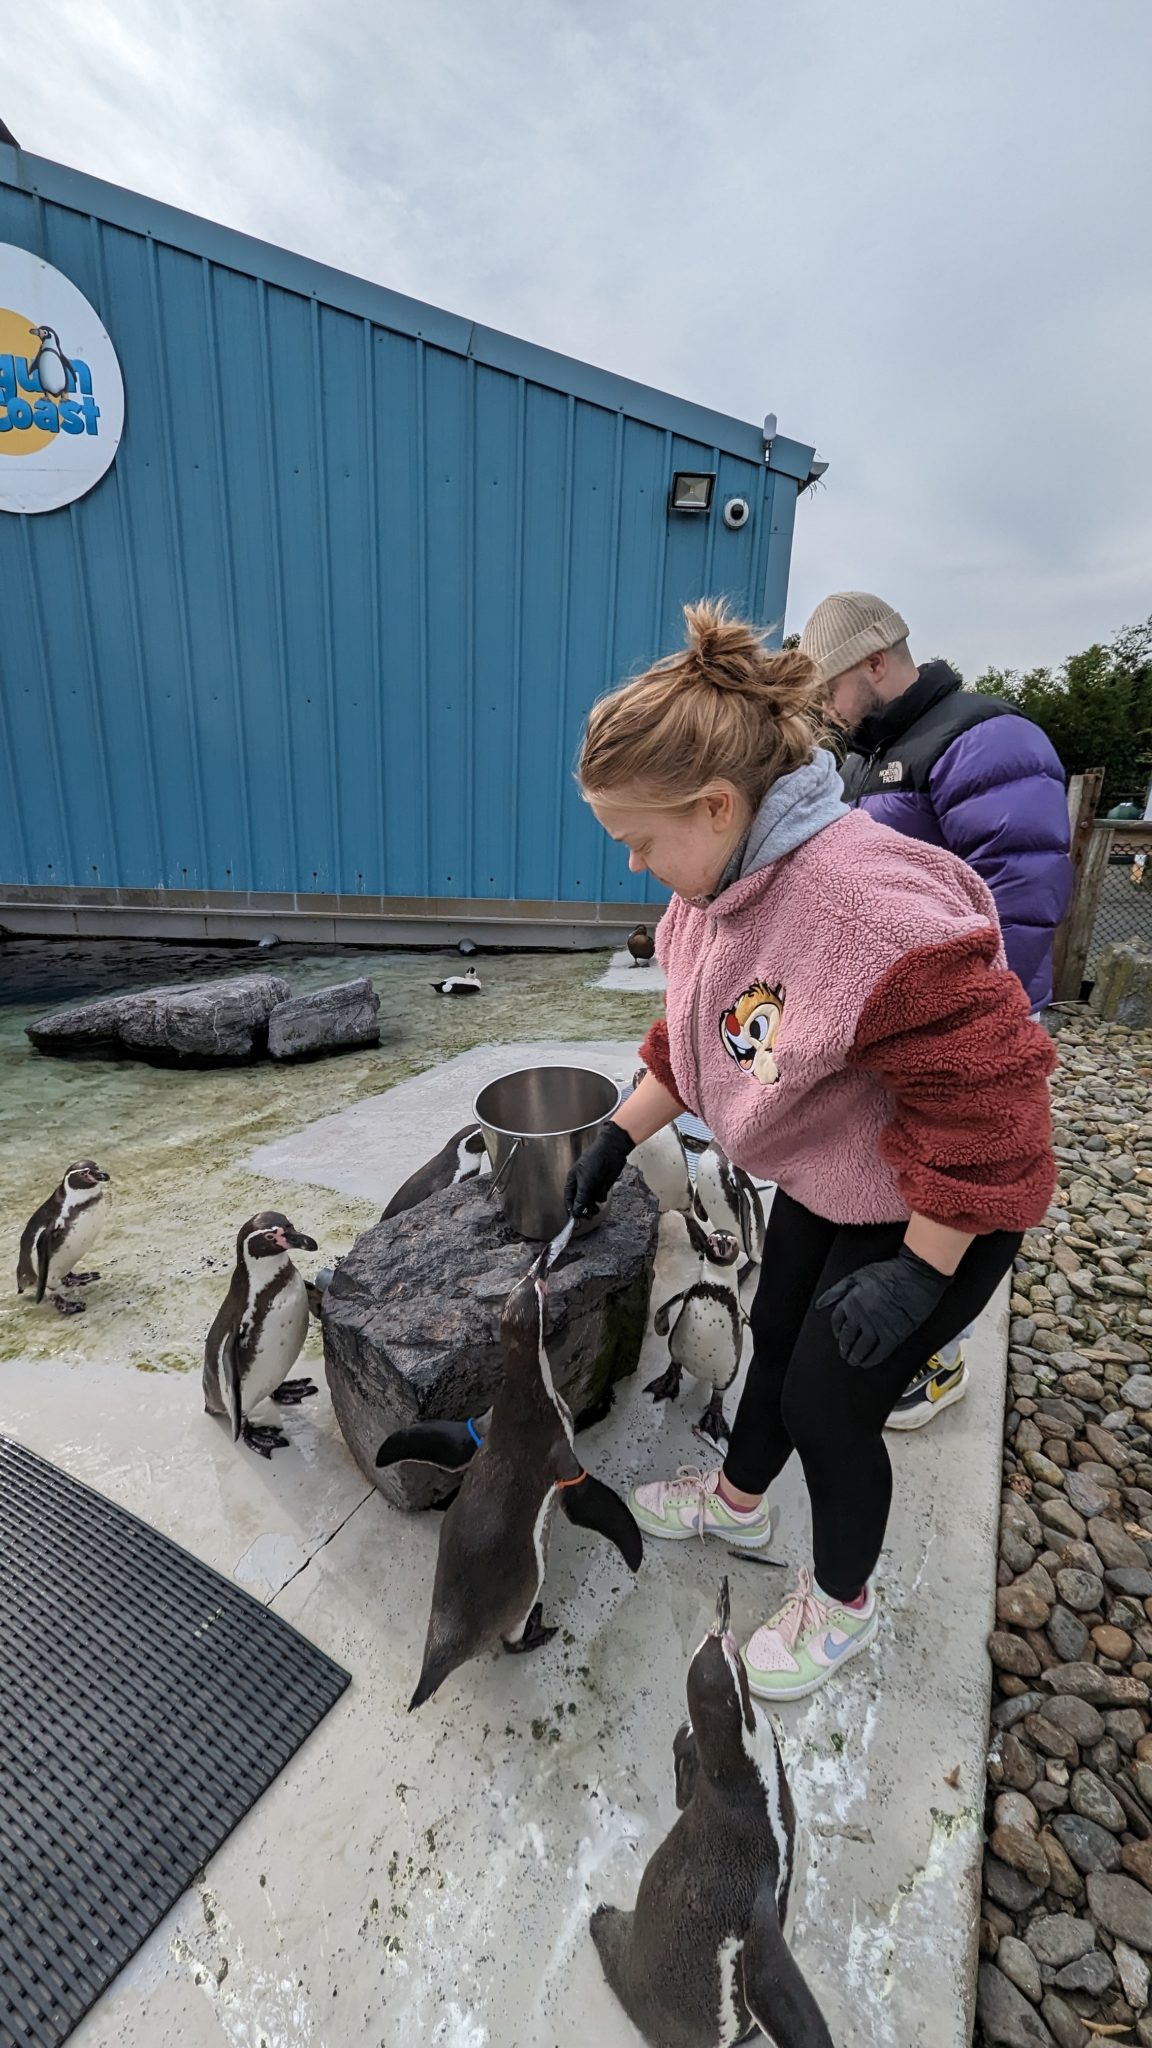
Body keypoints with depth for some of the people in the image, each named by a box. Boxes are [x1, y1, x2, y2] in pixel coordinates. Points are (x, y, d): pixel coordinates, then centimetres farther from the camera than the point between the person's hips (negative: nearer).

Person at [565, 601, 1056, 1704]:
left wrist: (917, 1272, -23)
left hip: (931, 1211, -8)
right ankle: (738, 1499, 53)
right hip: (821, 1182, 8)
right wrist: (617, 1136, 4)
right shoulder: (723, 883, -6)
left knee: (829, 1401, 7)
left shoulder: (869, 904, -36)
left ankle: (842, 1605, 40)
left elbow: (981, 1093, -31)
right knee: (776, 1336, 23)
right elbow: (692, 1037, 6)